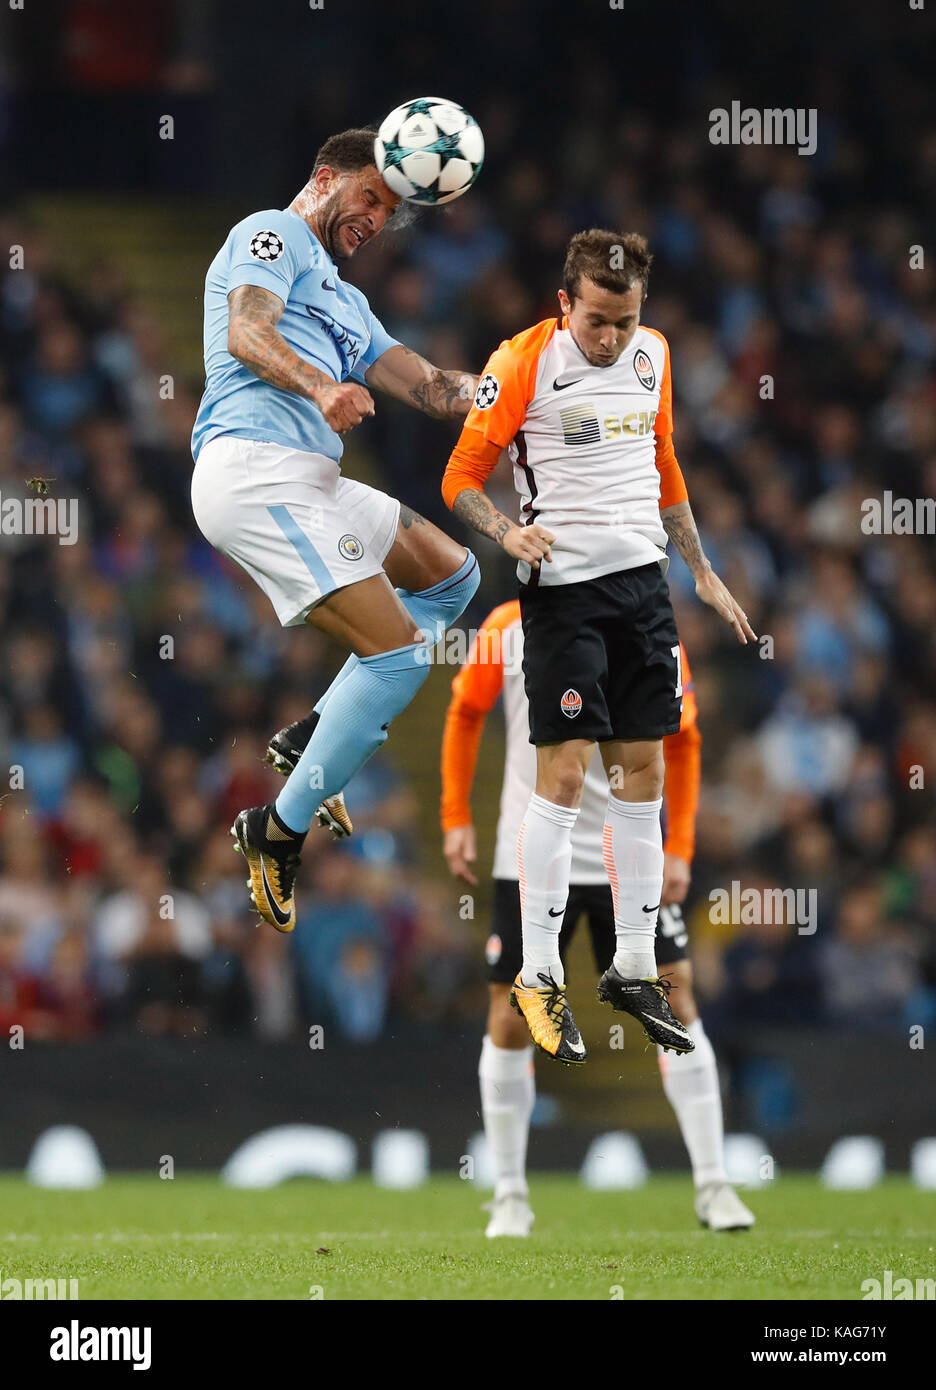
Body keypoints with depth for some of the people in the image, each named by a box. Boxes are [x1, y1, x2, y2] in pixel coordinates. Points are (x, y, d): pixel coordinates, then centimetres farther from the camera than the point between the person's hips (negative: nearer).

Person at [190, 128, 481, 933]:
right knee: (399, 655, -16)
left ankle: (315, 736, 10)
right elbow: (247, 334, -13)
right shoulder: (272, 235, 5)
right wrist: (321, 386, -32)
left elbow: (426, 385, 23)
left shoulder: (344, 301, 33)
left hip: (309, 484, 10)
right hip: (255, 468, -10)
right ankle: (281, 830, -7)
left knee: (452, 576, 22)